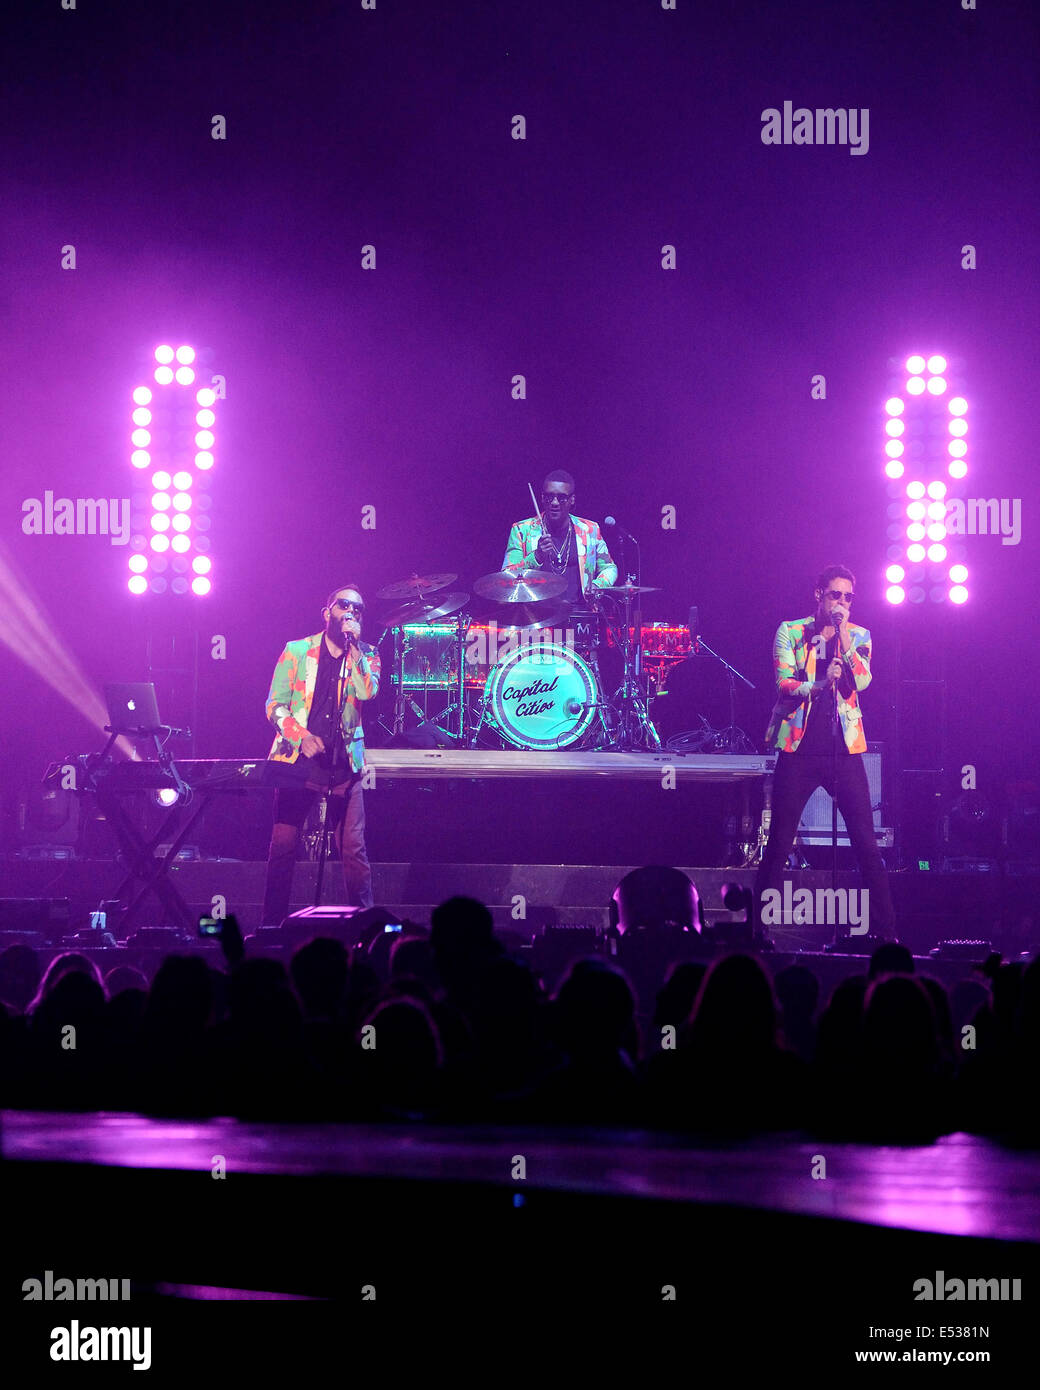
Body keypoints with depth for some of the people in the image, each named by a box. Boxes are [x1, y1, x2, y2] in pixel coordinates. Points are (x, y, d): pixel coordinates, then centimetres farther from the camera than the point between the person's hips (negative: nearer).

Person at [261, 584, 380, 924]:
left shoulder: (366, 656, 11)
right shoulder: (296, 651, 7)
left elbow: (367, 692, -9)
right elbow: (275, 705, 4)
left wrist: (353, 646, -11)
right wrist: (301, 736, -12)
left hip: (344, 765, 1)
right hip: (299, 759, -1)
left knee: (354, 849, -6)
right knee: (282, 845, -5)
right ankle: (272, 925, 1)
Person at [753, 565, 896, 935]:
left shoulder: (859, 637, 11)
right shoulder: (790, 632, 5)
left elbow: (861, 681, -5)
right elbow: (784, 684, -7)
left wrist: (843, 637, -12)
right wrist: (820, 684, -25)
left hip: (844, 748, 1)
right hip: (799, 748, -1)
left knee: (867, 844, -3)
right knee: (779, 844, 0)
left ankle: (885, 930, 2)